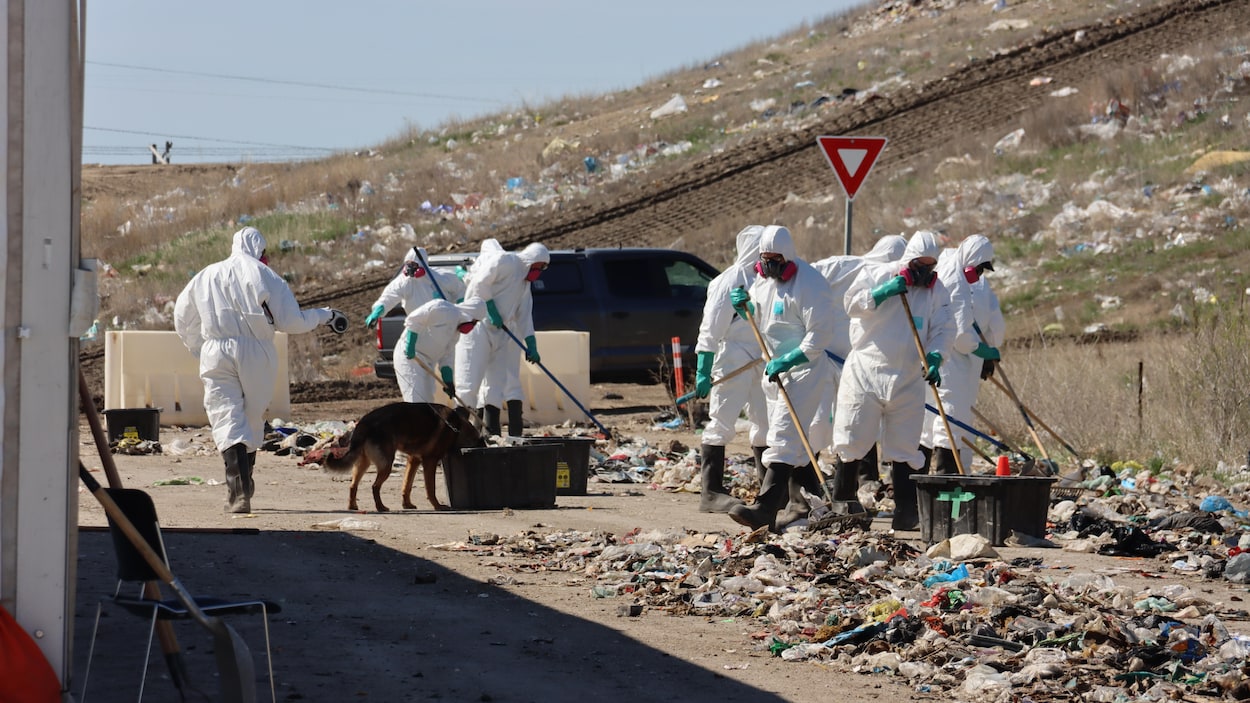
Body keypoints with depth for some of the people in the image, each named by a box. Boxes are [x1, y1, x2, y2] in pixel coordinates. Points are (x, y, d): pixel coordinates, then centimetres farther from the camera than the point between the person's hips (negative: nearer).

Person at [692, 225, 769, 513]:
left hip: (760, 363, 8)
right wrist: (703, 370, -15)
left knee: (766, 424, 10)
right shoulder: (729, 281, -10)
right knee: (721, 424, -6)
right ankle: (711, 492, -5)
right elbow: (711, 329, -12)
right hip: (732, 362, -8)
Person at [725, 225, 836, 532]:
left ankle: (765, 509, -26)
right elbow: (760, 321, 23)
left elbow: (820, 335, -21)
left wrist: (787, 361, -25)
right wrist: (745, 306, 1)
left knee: (784, 437, -17)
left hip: (804, 369, -9)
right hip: (774, 369, 9)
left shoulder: (808, 284, -18)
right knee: (797, 440, 16)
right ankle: (810, 502, 29)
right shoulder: (763, 280, 9)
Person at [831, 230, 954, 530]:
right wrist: (883, 292, -23)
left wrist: (934, 358, -16)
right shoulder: (876, 274, 0)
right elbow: (852, 304, -9)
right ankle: (840, 503, 10)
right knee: (851, 440, 0)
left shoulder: (936, 289, 8)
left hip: (908, 379, 2)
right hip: (865, 371, -2)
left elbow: (941, 330, 3)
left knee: (904, 449, 3)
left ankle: (905, 511, 6)